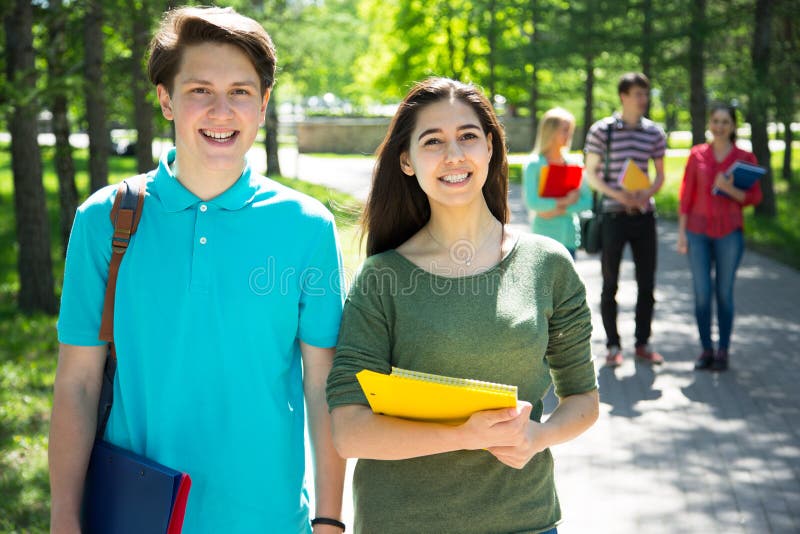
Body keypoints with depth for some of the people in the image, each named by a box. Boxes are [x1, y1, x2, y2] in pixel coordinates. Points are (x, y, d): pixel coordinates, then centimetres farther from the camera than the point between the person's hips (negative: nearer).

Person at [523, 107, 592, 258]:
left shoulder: (575, 163, 9)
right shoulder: (534, 164, -4)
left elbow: (587, 201, 4)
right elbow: (531, 202, -14)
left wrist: (561, 210, -10)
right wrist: (565, 201, -12)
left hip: (569, 236, 4)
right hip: (543, 234, -4)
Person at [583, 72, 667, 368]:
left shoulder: (654, 133, 5)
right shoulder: (601, 130, -5)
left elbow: (660, 174, 12)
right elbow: (590, 174, -2)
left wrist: (647, 194, -9)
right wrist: (617, 194, -18)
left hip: (644, 215, 3)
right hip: (613, 215, -3)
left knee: (647, 284, 7)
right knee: (610, 284, 4)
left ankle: (642, 343, 20)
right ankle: (613, 346, 14)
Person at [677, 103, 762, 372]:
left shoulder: (745, 158, 1)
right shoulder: (697, 155, 4)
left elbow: (755, 197, 1)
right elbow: (686, 195, 5)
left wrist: (730, 190, -18)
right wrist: (681, 232, 2)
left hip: (729, 232, -1)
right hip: (698, 231, 1)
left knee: (724, 293, 3)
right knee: (701, 294, 1)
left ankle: (723, 352, 11)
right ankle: (706, 349, 13)